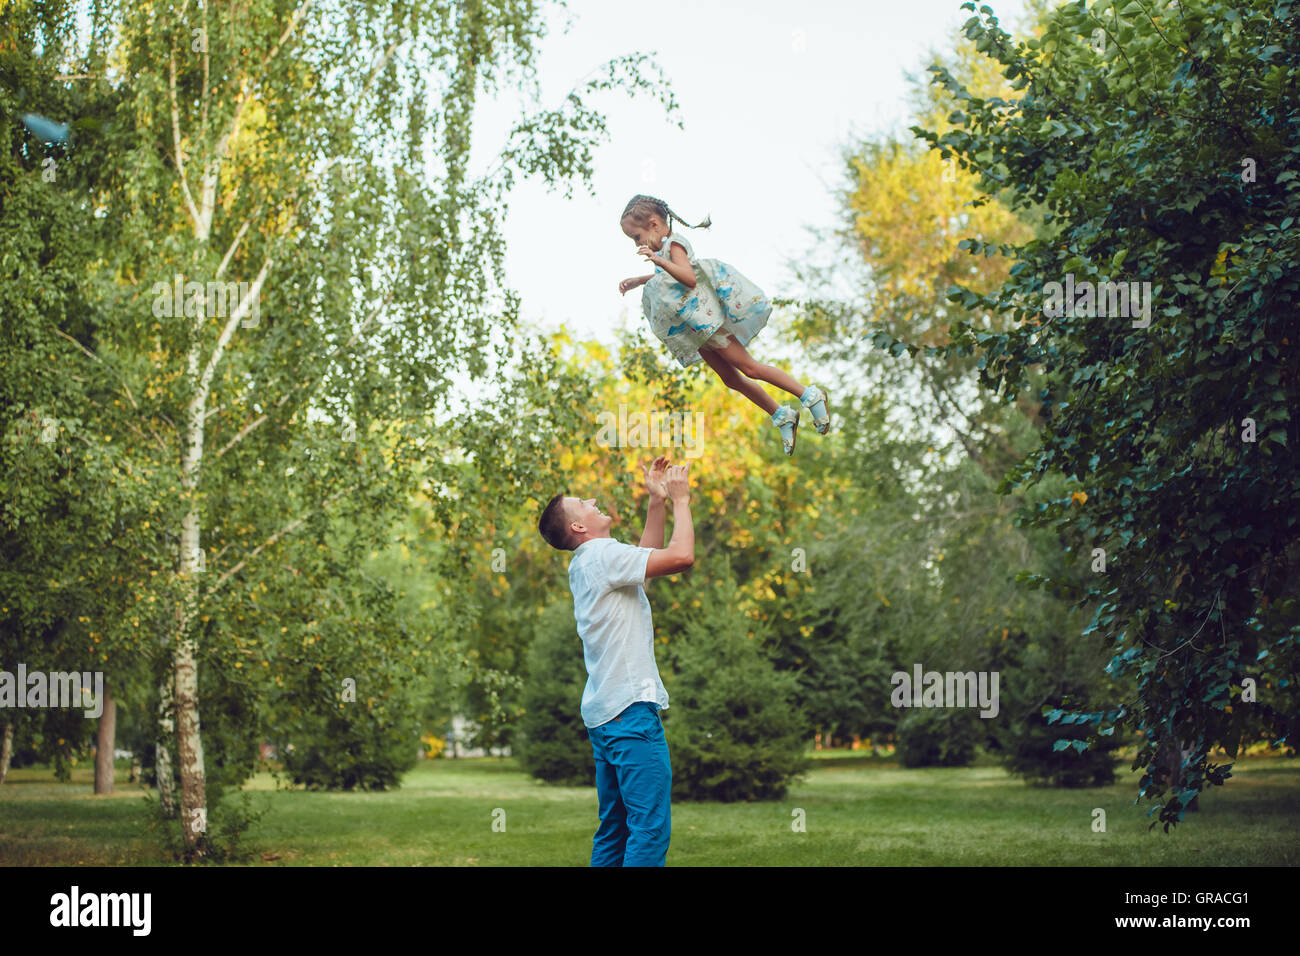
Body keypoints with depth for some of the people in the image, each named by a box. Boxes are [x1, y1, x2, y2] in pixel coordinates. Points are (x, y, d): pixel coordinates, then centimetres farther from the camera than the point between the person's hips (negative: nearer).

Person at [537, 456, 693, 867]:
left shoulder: (584, 564, 18)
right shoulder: (602, 555, -10)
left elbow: (646, 556, 31)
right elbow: (681, 556, -18)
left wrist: (657, 501, 23)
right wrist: (680, 499, -4)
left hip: (603, 711, 10)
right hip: (631, 708, -10)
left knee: (614, 829, 12)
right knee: (651, 828, -13)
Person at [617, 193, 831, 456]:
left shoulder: (674, 243, -14)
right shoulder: (663, 248, 15)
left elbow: (689, 277, -32)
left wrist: (659, 261, -44)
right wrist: (638, 280, 32)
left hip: (706, 321, -10)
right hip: (696, 330, 10)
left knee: (749, 368, -8)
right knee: (730, 379, 8)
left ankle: (810, 396, 0)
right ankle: (782, 416, 14)